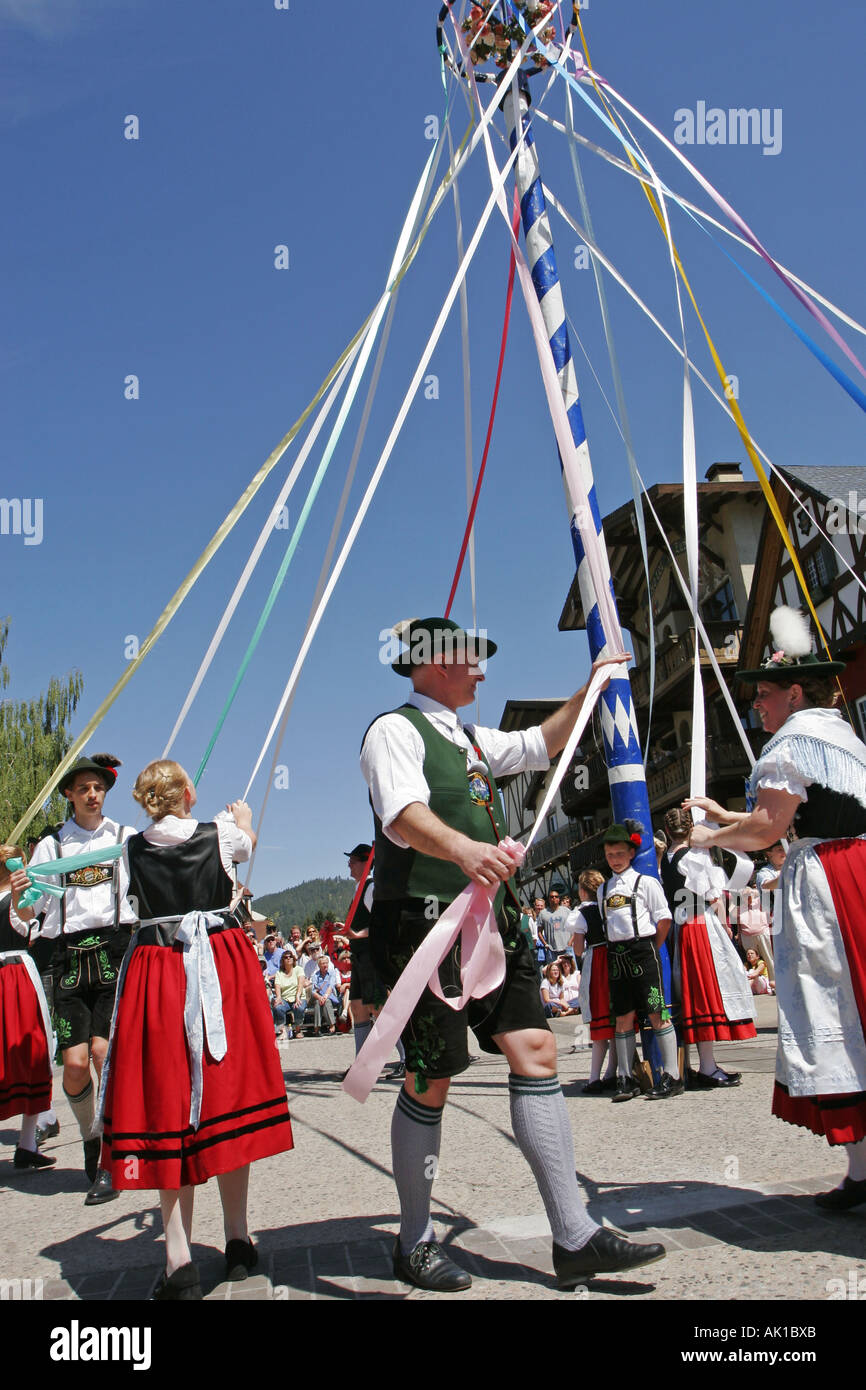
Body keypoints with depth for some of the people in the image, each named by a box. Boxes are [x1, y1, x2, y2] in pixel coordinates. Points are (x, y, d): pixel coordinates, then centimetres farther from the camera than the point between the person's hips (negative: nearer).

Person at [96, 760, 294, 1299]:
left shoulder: (134, 848, 1)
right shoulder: (220, 835, -2)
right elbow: (248, 841, 22)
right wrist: (242, 816, 46)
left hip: (157, 968, 0)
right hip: (223, 962, 0)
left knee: (167, 1098, 3)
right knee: (228, 1090, 9)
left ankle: (179, 1262, 0)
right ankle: (239, 1243, 19)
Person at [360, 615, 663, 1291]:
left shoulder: (471, 740, 21)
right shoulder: (396, 730, -7)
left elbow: (541, 744, 35)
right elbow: (404, 812, -25)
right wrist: (464, 849, -44)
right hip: (426, 923, -8)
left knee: (535, 1050, 0)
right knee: (430, 1078, -1)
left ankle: (574, 1237, 5)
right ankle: (415, 1244, 17)